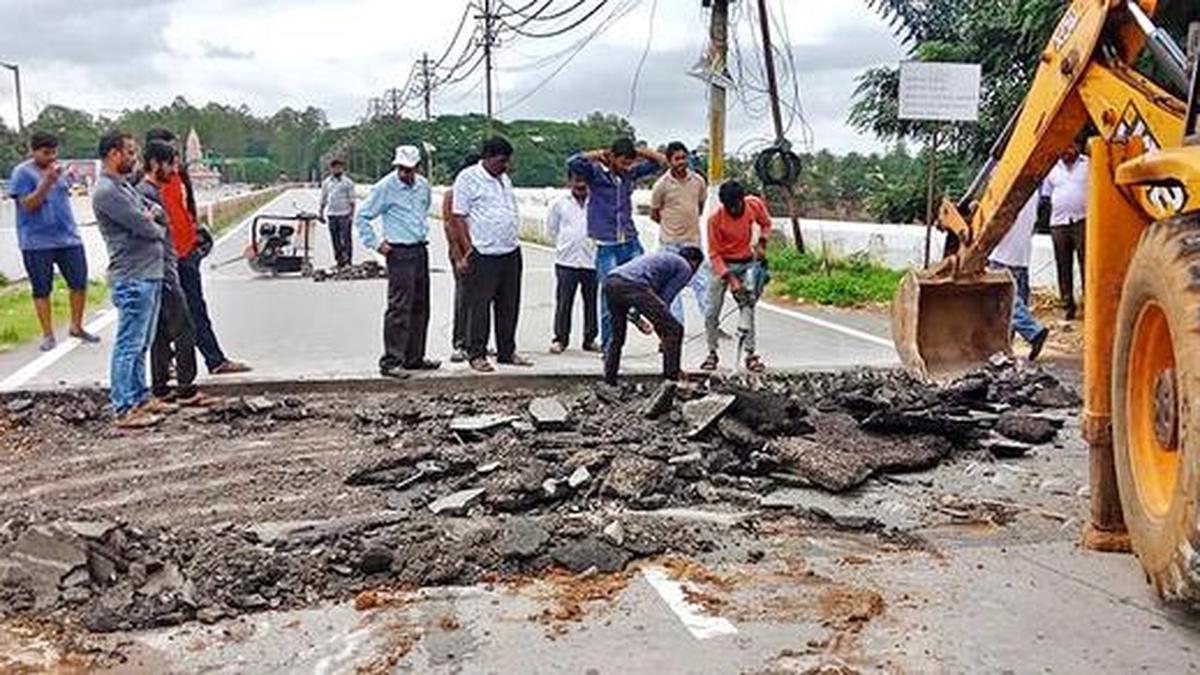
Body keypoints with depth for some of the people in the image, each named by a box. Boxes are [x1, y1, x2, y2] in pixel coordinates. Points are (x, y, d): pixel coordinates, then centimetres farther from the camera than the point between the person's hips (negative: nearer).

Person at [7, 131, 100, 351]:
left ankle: (76, 327, 21)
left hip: (68, 238, 5)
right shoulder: (22, 172, -6)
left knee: (79, 283, 5)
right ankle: (48, 335, 13)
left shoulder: (57, 168, 11)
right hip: (37, 242, -5)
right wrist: (47, 181, -23)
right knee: (42, 290, 4)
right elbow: (28, 205, -15)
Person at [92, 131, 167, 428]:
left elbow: (156, 215, 19)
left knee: (141, 344, 16)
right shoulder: (106, 191, -15)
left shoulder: (125, 186, 17)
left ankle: (140, 398, 25)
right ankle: (125, 410, -4)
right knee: (128, 345, -7)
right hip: (132, 279, -10)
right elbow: (145, 228, -18)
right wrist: (158, 228, 4)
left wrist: (150, 216, -4)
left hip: (150, 274, 10)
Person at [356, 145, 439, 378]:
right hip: (399, 253, -7)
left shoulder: (423, 186, 8)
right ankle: (391, 362, -8)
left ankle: (414, 358, 21)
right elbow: (362, 217, -6)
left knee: (420, 308, 11)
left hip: (421, 251, 7)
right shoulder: (385, 188, -10)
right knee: (399, 308, -11)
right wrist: (375, 244, -9)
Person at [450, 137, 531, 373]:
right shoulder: (468, 178, -6)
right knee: (480, 306, -2)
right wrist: (468, 249, -13)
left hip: (511, 252, 7)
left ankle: (507, 351, 20)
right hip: (483, 255, -7)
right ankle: (476, 354, 6)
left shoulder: (505, 179, 17)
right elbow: (458, 217, -9)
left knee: (509, 305, 11)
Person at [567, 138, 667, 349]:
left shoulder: (631, 173, 7)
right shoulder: (595, 172, -5)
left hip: (631, 242, 4)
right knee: (610, 296, 0)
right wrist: (599, 154, -13)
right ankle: (608, 346, 12)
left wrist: (640, 152, 2)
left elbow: (660, 161, 17)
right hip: (606, 246, -4)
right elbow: (572, 163, -25)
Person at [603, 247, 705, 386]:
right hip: (633, 285, -8)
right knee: (674, 330, -1)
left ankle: (609, 380, 27)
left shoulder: (663, 257, 38)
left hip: (610, 282, 9)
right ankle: (671, 379, -3)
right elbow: (665, 298, 8)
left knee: (617, 337, 27)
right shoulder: (685, 268, 15)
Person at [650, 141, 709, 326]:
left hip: (693, 241, 2)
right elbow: (654, 214, 1)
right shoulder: (662, 185, -9)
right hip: (670, 243, -2)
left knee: (701, 282, 2)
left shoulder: (698, 181, -1)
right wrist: (672, 224, 7)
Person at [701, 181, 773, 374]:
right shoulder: (715, 219, -21)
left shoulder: (755, 204, -13)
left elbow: (765, 224, 10)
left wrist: (761, 243, -9)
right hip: (723, 264, -2)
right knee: (712, 313, -3)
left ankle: (750, 355, -3)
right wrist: (730, 279, -25)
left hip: (747, 262, 2)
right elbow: (714, 254, -16)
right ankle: (712, 353, 13)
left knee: (747, 307, -6)